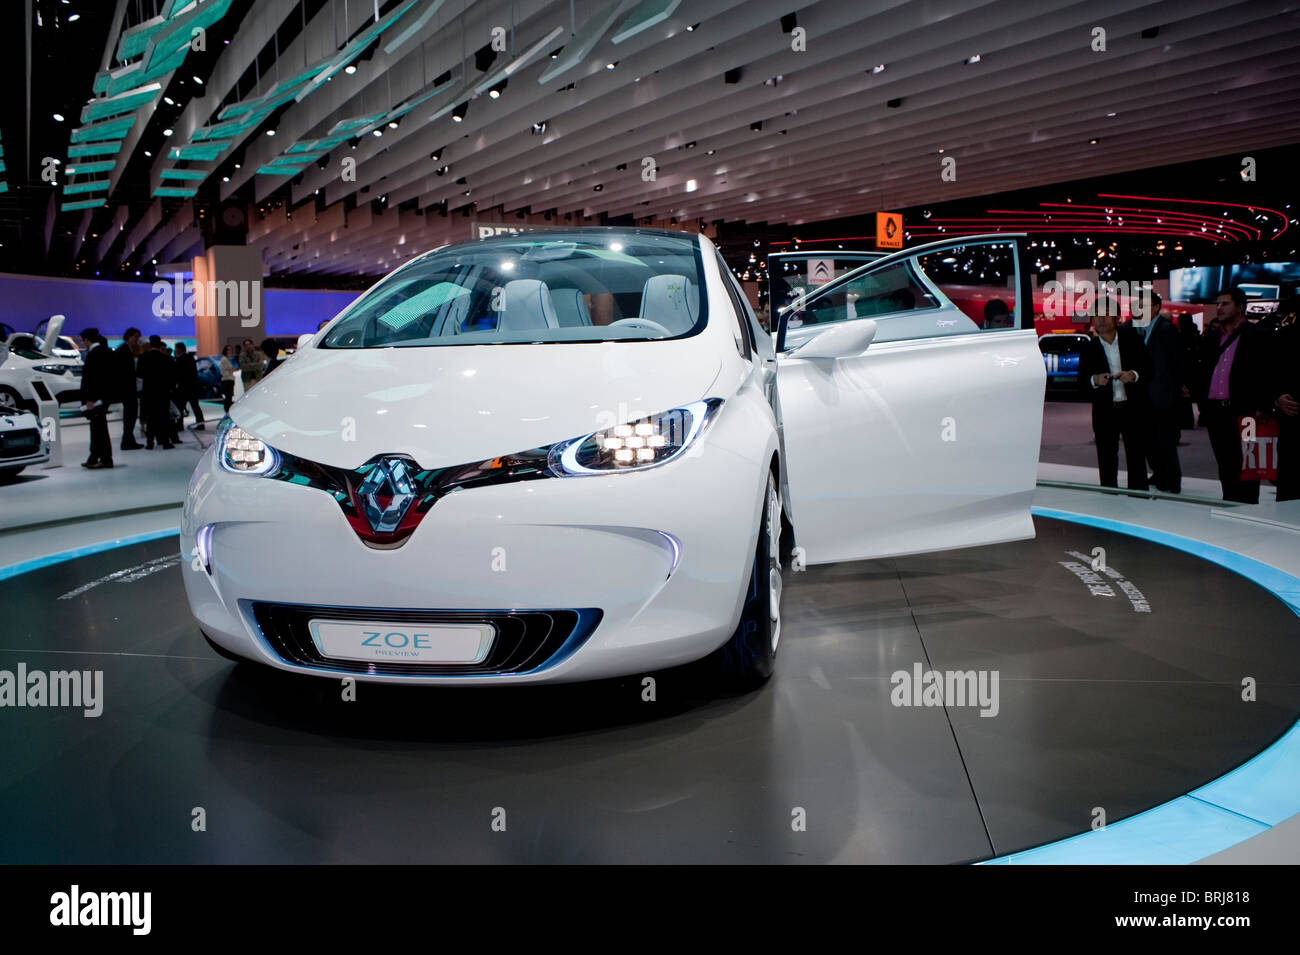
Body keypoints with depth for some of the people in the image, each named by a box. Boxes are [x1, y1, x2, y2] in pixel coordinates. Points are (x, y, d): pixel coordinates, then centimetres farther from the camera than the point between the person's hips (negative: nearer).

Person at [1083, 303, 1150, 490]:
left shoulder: (1132, 339, 5)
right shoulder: (1089, 348, 6)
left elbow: (1148, 369, 5)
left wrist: (1133, 375, -15)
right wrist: (1094, 380, -18)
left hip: (1133, 409, 0)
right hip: (1105, 411, 1)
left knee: (1137, 458, 3)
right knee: (1107, 460, 3)